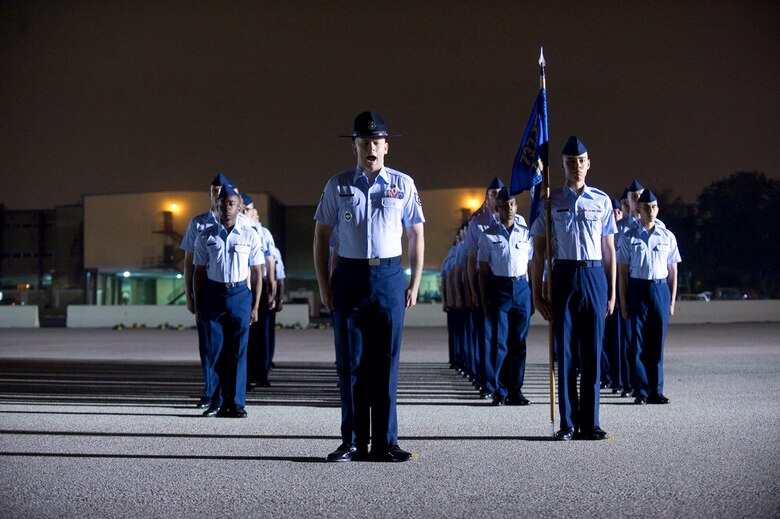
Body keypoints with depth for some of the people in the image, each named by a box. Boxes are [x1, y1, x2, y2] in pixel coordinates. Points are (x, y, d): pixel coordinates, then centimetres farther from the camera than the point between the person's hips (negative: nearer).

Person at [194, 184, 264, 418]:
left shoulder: (250, 236, 4)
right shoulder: (205, 236, 6)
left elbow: (257, 273, 6)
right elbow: (199, 272, 9)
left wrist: (255, 306, 2)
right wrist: (197, 304, 5)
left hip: (240, 294, -1)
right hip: (214, 294, 1)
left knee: (238, 351, -1)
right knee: (215, 351, 3)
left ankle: (237, 403, 6)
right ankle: (218, 403, 12)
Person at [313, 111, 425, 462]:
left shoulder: (403, 184, 6)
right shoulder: (338, 185, 5)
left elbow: (416, 236, 9)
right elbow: (321, 235, 7)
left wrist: (414, 285, 2)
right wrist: (323, 285, 1)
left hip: (389, 277, 0)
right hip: (349, 277, 0)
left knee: (386, 363, 3)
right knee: (350, 363, 3)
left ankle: (385, 443, 11)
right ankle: (352, 442, 13)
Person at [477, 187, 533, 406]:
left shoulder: (526, 233, 7)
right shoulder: (488, 236, 2)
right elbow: (483, 271, 2)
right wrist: (484, 301, -2)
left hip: (521, 288, 2)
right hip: (498, 288, -2)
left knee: (519, 341, 5)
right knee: (499, 342, -1)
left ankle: (515, 390, 14)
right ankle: (499, 391, 7)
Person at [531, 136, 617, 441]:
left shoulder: (602, 201, 9)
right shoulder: (551, 202, 4)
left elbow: (609, 250, 11)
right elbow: (538, 252, 3)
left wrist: (612, 292, 7)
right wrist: (536, 294, -2)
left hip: (594, 277, 1)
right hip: (563, 277, -1)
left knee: (592, 353, 4)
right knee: (565, 353, 3)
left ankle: (590, 422, 13)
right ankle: (567, 423, 11)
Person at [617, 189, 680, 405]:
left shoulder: (667, 237, 7)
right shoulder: (629, 238, 1)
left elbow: (673, 271, 10)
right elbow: (622, 273, 1)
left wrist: (672, 301, 5)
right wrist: (623, 303, -2)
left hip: (661, 290, 2)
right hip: (638, 290, -2)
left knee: (658, 343, 5)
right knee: (639, 341, 0)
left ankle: (656, 391, 13)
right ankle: (641, 392, 6)